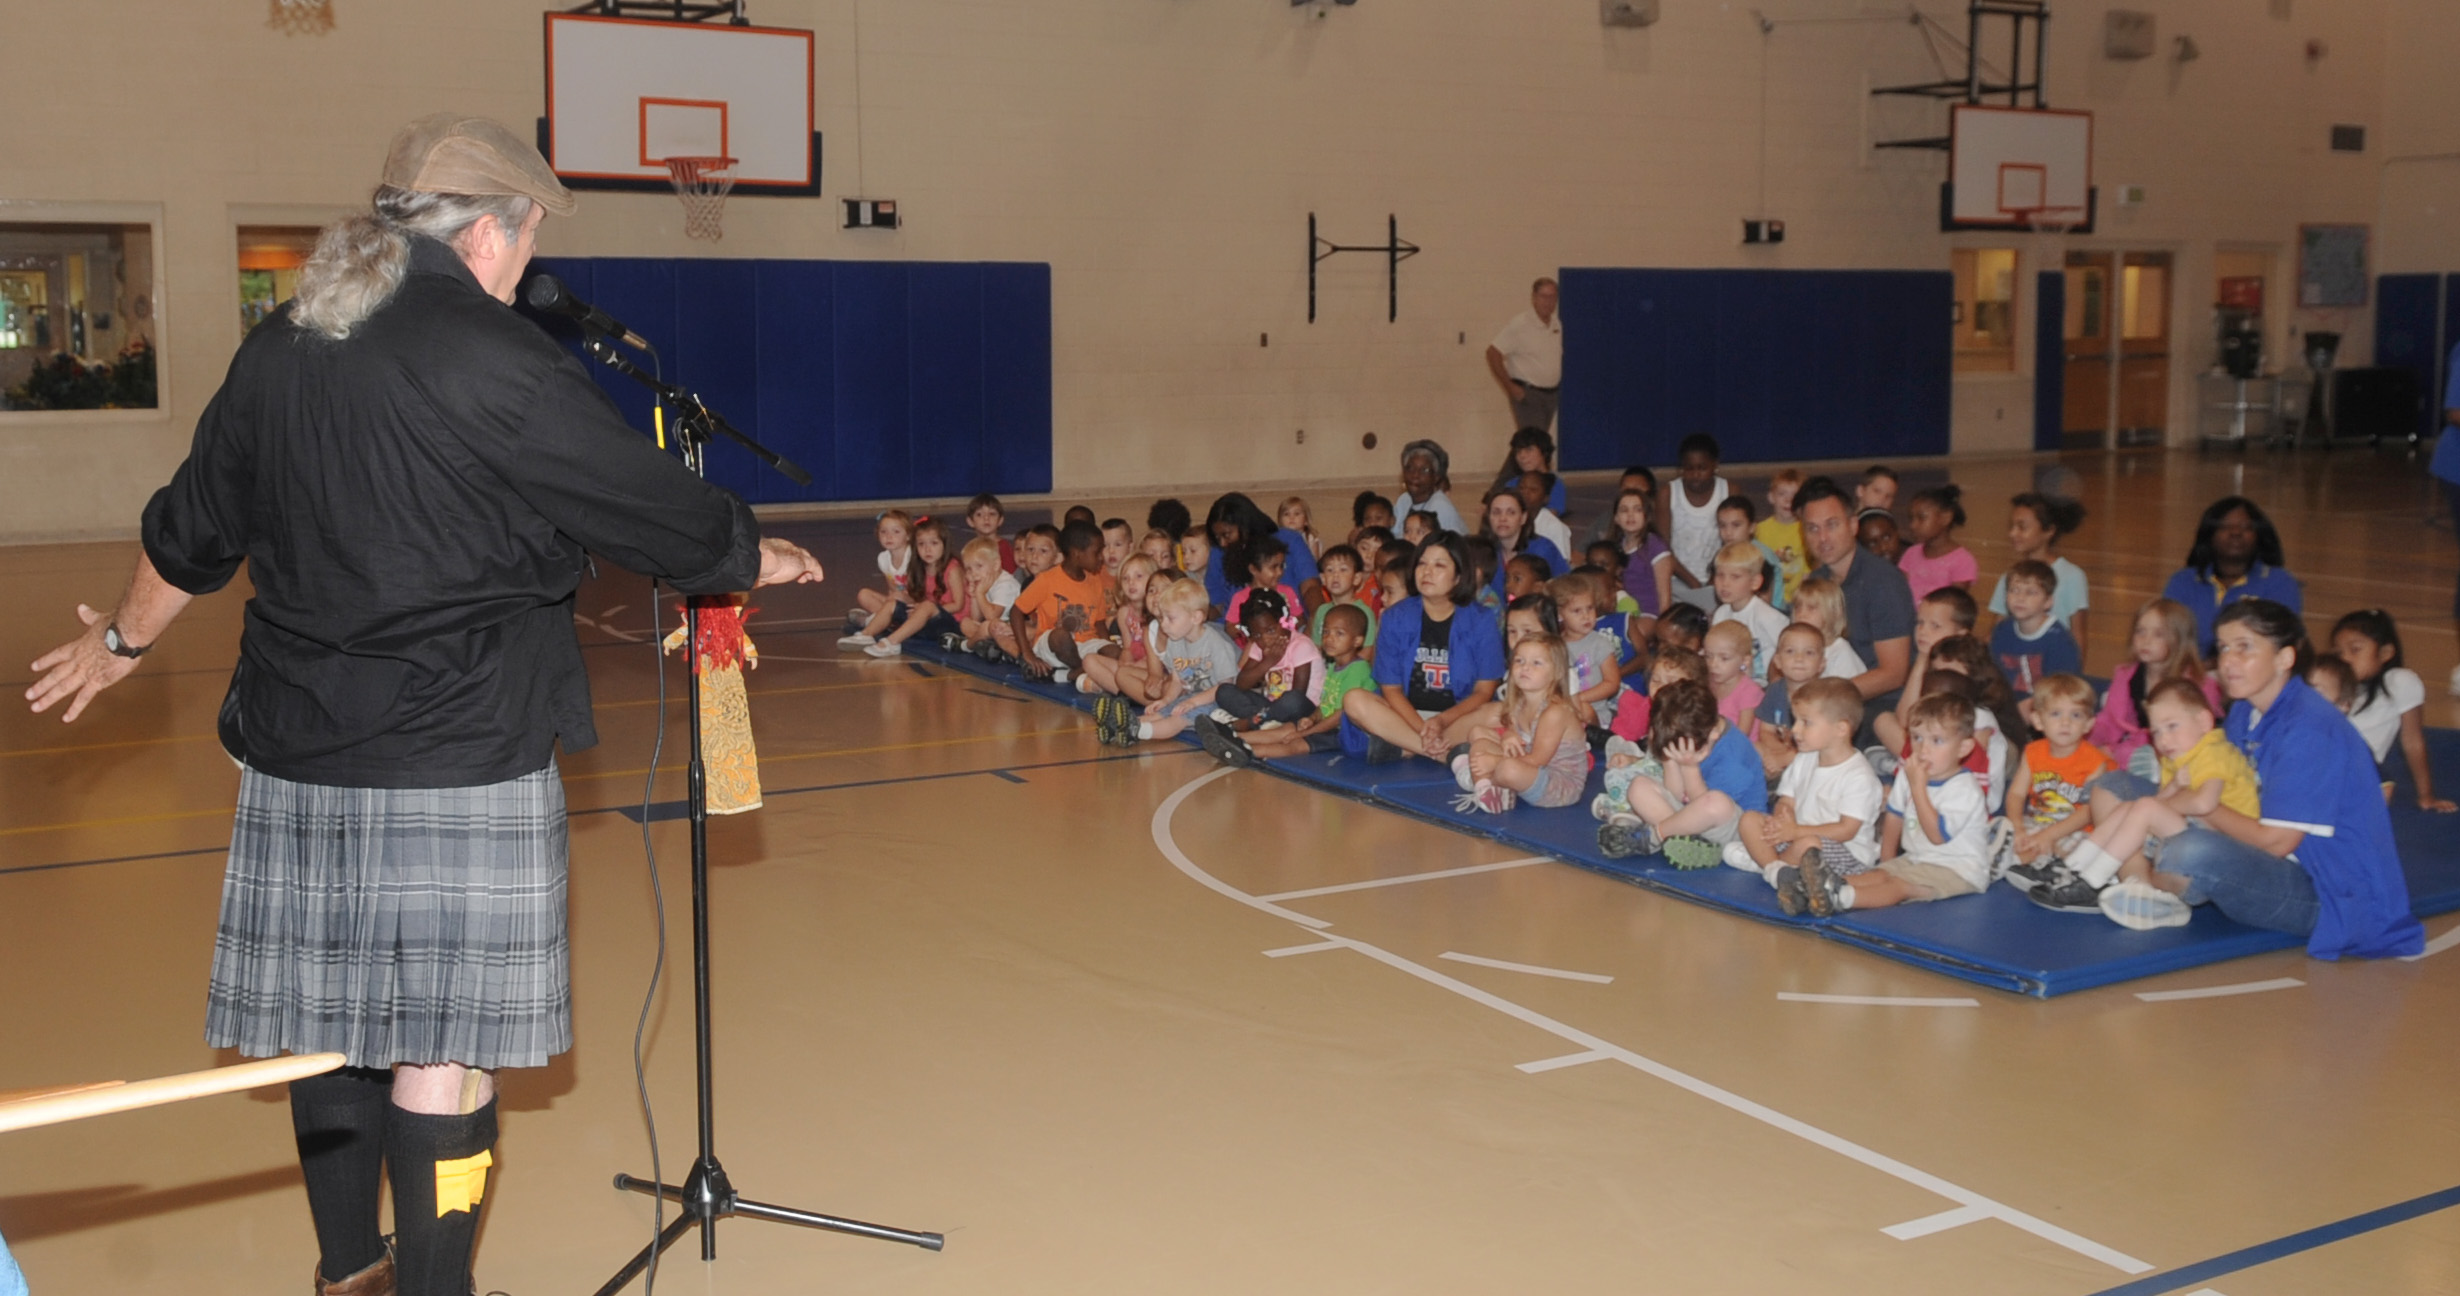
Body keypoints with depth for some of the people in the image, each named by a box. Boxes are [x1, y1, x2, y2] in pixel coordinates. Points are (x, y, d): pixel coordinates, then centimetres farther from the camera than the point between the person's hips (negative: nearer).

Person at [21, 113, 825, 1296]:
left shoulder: (277, 349, 9)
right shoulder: (500, 363, -12)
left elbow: (189, 530, 20)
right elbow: (656, 511, -5)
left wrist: (124, 638, 36)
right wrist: (761, 558, 13)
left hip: (296, 756, 7)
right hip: (459, 764, -7)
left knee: (337, 1014, 17)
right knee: (443, 1042, 1)